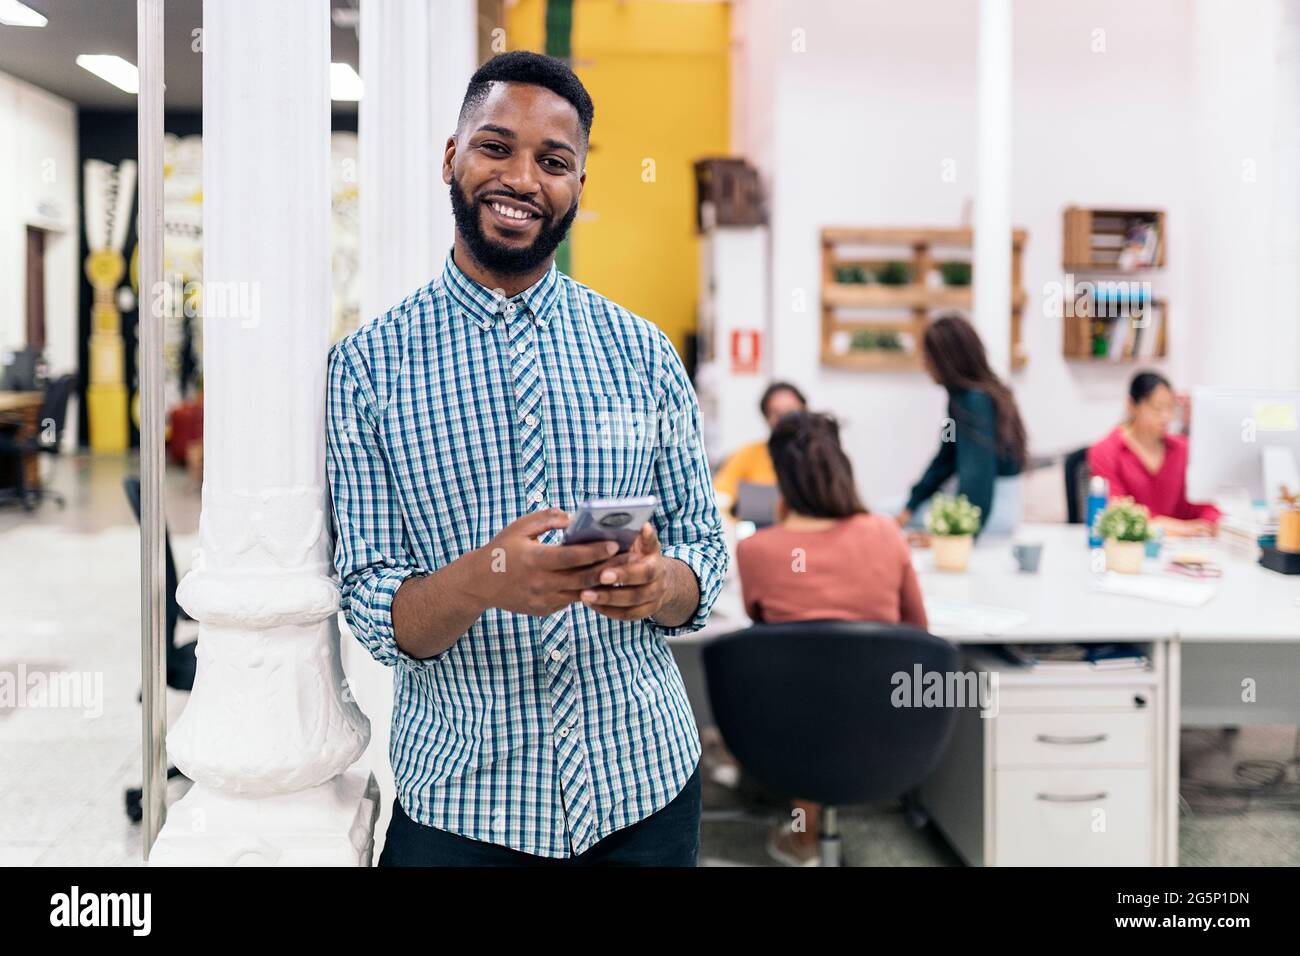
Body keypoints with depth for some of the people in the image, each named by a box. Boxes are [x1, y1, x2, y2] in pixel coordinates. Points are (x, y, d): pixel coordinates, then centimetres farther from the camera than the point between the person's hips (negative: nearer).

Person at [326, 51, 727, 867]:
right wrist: (481, 581, -29)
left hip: (644, 781, 2)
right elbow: (371, 610, -8)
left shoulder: (644, 353, 0)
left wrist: (659, 581, -21)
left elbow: (706, 553, 2)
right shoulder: (369, 364, -6)